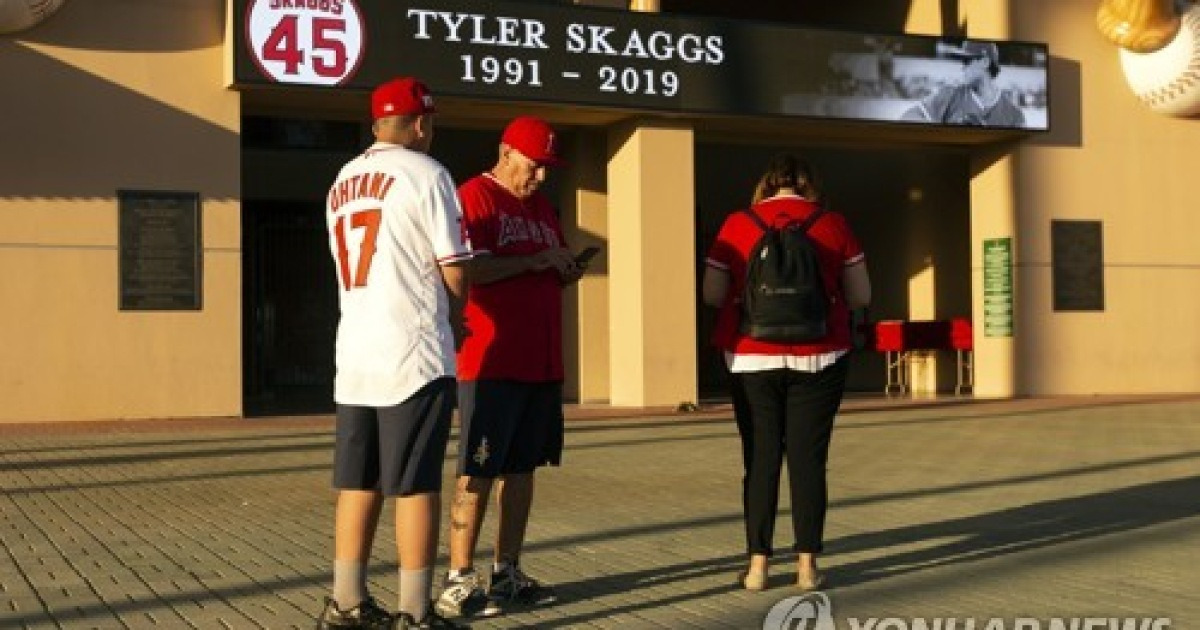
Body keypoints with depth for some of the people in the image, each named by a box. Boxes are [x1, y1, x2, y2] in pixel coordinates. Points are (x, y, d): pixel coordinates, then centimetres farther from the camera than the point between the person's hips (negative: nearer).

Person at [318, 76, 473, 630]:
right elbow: (455, 272, -9)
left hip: (353, 354, 7)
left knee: (357, 483, 12)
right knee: (415, 485, -2)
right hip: (414, 355, -7)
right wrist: (448, 318, 11)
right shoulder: (424, 173, -7)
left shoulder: (341, 183, 15)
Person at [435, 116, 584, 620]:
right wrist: (533, 261, -16)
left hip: (542, 364, 8)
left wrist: (565, 272, 6)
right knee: (478, 471, -4)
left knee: (522, 467, 10)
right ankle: (459, 580, 2)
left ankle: (507, 572, 19)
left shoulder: (543, 208, 20)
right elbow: (464, 269, -18)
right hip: (491, 364, -8)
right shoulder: (474, 197, -5)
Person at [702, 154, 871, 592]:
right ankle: (807, 564, 8)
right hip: (818, 360, 0)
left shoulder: (738, 225, 0)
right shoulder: (832, 225, 1)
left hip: (752, 361, 0)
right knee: (808, 458, 6)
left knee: (760, 460, 6)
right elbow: (860, 297, 6)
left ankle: (757, 564, 8)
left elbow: (712, 293, 0)